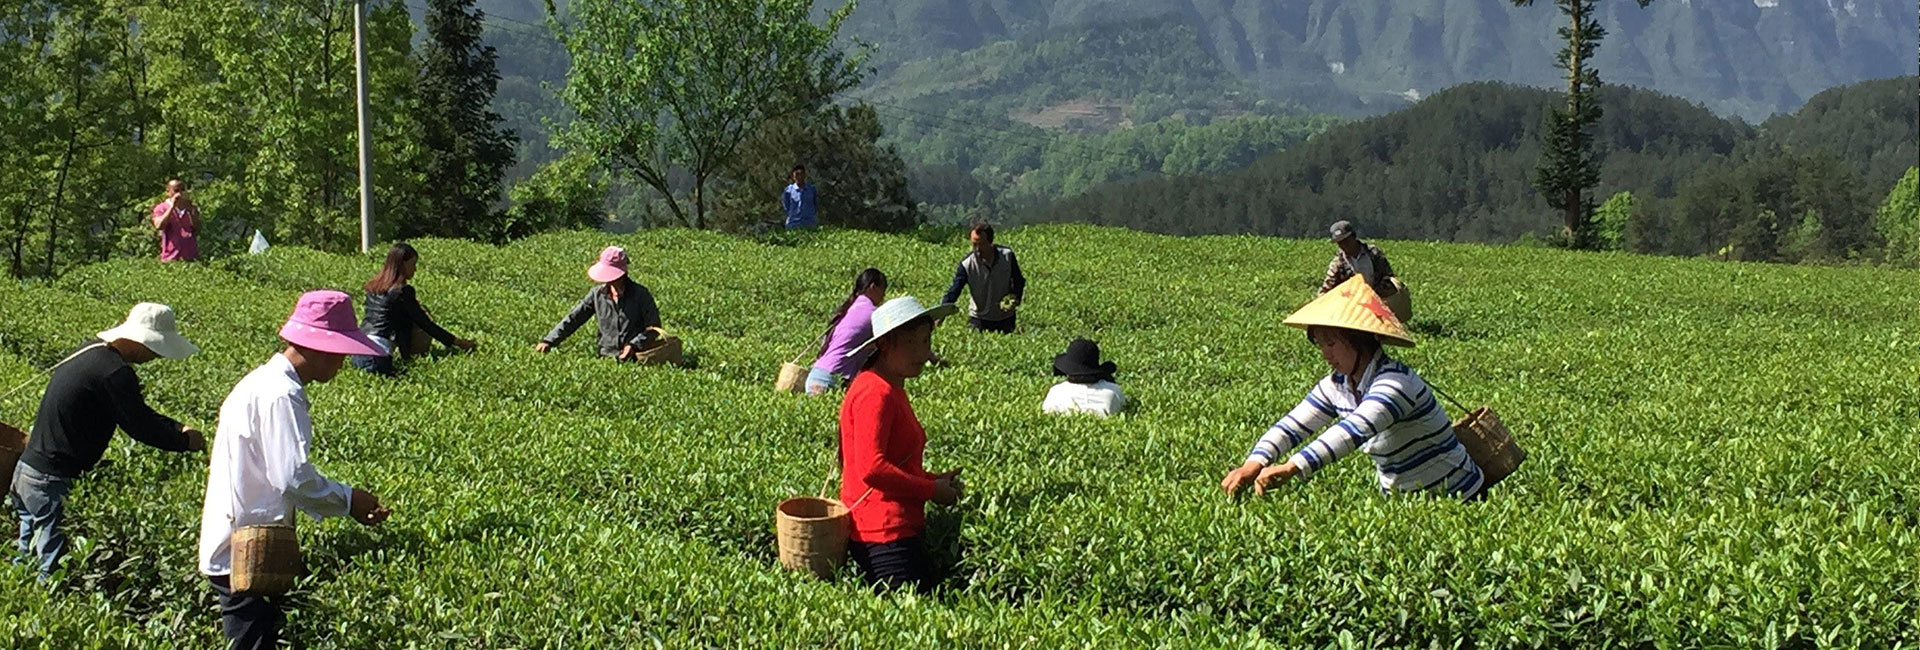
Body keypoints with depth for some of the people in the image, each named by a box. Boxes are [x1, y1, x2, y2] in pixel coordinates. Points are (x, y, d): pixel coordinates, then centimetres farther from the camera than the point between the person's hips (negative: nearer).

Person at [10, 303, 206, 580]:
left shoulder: (89, 352, 12)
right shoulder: (115, 372, -20)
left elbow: (133, 412, 19)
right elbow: (140, 426, -17)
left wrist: (176, 427, 13)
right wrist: (185, 440, -2)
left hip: (27, 470, 10)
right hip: (53, 483, -10)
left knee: (29, 561, 18)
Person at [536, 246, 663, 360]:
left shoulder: (640, 294, 0)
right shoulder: (597, 295, 9)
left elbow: (653, 327, 0)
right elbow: (573, 318, 7)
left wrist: (635, 345, -16)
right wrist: (549, 341, -3)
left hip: (635, 360, -3)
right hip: (606, 358, 3)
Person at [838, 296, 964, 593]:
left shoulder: (893, 389, 19)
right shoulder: (875, 393, -15)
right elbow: (871, 468, -23)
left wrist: (935, 480, 9)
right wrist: (932, 490, -14)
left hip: (903, 528, 11)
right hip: (883, 533, -11)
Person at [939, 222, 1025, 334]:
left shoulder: (1007, 255, -10)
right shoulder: (967, 264, -16)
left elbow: (1019, 281, 4)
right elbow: (953, 291, -21)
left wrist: (1014, 298, -15)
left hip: (1005, 318, 2)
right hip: (979, 319, -2)